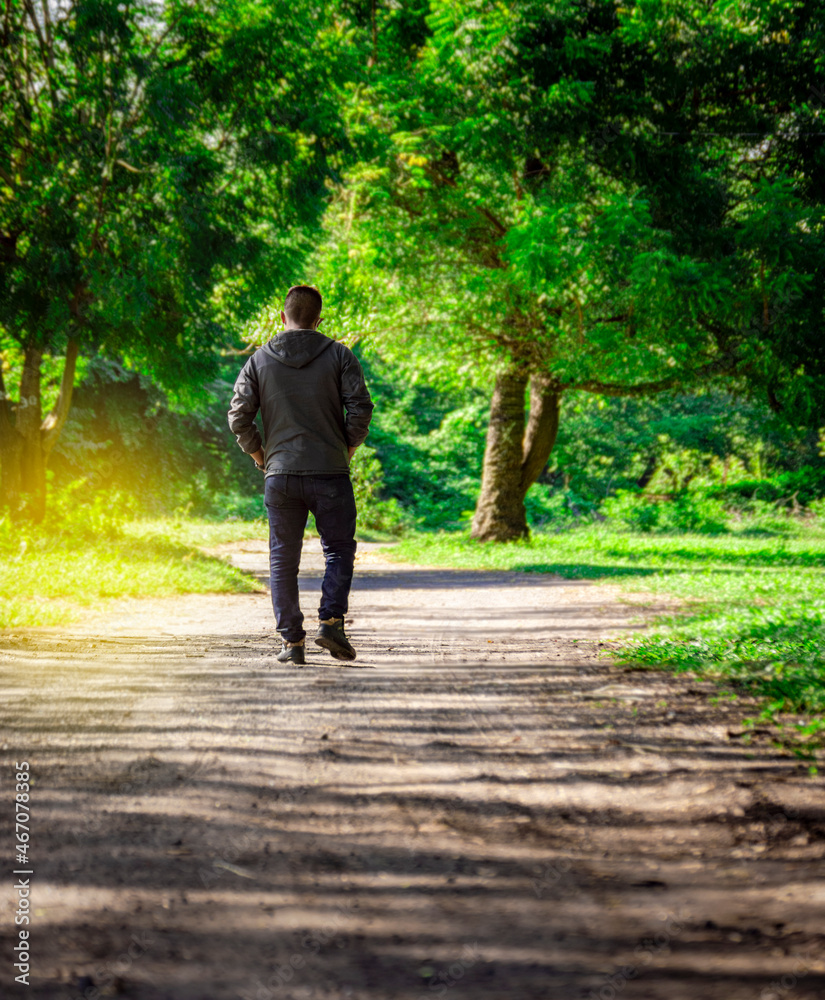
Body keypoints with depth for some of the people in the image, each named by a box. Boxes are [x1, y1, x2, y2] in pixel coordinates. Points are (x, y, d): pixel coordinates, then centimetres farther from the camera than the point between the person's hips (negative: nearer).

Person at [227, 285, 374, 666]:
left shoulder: (259, 360, 5)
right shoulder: (339, 356, 1)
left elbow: (239, 417, 1)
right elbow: (361, 409, -8)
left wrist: (260, 457, 12)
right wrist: (347, 450, 6)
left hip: (280, 475, 2)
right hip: (330, 473, -1)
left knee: (283, 560, 9)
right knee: (339, 550, 12)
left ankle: (291, 641, 7)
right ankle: (330, 622, -4)